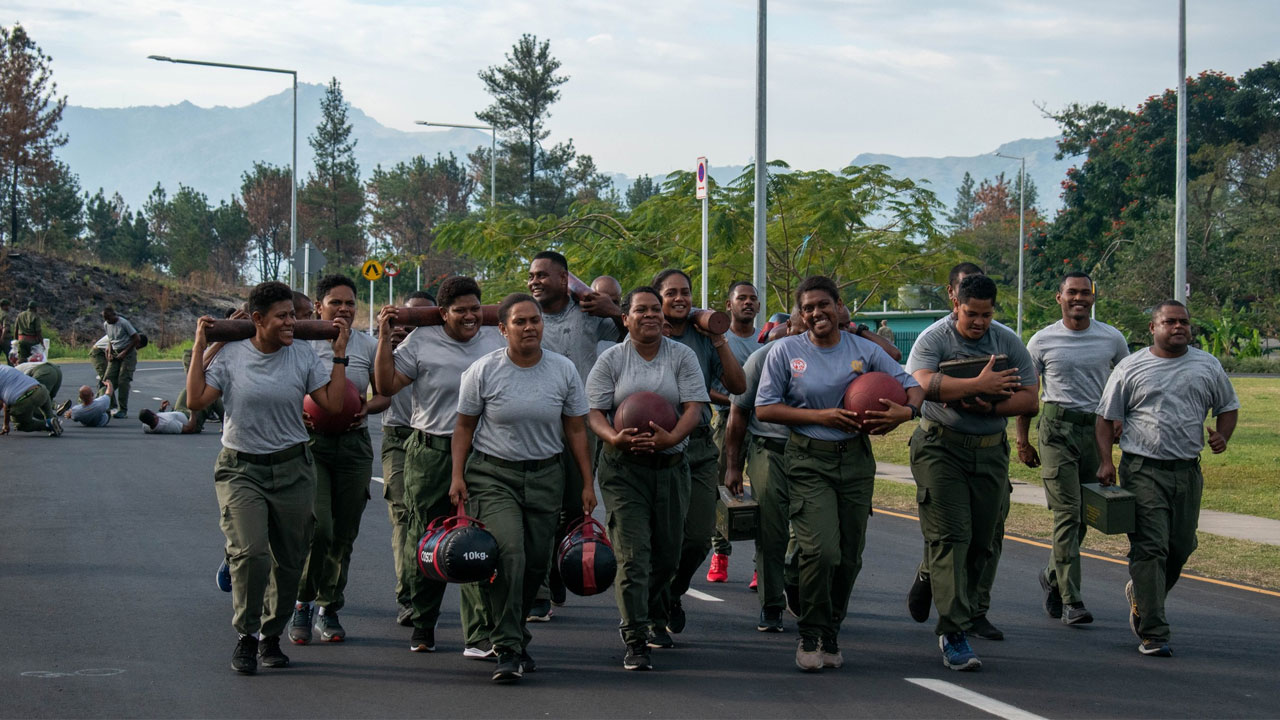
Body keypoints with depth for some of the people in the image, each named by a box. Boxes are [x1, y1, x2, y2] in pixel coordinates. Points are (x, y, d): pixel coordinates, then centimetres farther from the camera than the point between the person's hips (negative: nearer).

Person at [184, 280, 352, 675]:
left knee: (289, 560, 6)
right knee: (250, 553, -17)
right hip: (240, 469, -2)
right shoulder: (231, 354, -3)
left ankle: (271, 636, 23)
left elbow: (334, 403, -2)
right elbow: (196, 400, -9)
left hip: (293, 470, 3)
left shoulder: (303, 356, 2)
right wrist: (198, 349, -7)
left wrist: (339, 354, -1)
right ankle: (245, 638, -2)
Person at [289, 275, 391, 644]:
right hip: (311, 440, -3)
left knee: (344, 533, 6)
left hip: (354, 443, 3)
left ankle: (328, 608, 20)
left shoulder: (367, 345, 9)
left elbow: (384, 394, 15)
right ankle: (303, 603, 1)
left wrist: (366, 408, -6)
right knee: (317, 527, -17)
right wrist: (300, 413, -14)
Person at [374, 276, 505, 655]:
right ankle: (421, 627, 23)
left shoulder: (497, 340, 9)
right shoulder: (421, 342, 0)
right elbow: (387, 385, -3)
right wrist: (384, 339, -9)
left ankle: (479, 636, -6)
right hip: (430, 453, -1)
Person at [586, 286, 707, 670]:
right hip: (623, 466, -2)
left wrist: (671, 437, -22)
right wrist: (614, 438, -23)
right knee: (632, 553, -10)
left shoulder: (682, 356, 6)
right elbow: (594, 411, -2)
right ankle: (635, 641, -10)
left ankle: (652, 616, 38)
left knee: (668, 552, 11)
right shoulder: (610, 360, 3)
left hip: (671, 465, 2)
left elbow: (694, 407, -3)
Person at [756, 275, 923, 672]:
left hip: (856, 460, 3)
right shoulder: (786, 351, 1)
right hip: (808, 460, -3)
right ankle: (810, 638, 1)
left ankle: (830, 635, 24)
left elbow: (912, 385, 9)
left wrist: (907, 410, -14)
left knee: (850, 556, 5)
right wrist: (820, 416, -12)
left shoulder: (864, 350, 7)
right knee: (821, 551, -16)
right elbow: (765, 408, -2)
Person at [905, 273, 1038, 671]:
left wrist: (989, 406, -14)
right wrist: (979, 385, -23)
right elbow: (924, 384, -24)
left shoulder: (1008, 343, 8)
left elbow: (1028, 399, 2)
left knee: (981, 542, 6)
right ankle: (954, 633, -15)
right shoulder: (933, 340, -4)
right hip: (940, 448, -4)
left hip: (990, 452, 4)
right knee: (950, 537, -12)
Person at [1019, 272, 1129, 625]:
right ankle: (1071, 600, -12)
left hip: (1096, 428, 3)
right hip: (1058, 427, -3)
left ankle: (1053, 576, 32)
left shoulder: (1112, 338, 6)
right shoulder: (1043, 341, 2)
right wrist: (1022, 441, 4)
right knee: (1067, 513, -11)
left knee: (1084, 515, 7)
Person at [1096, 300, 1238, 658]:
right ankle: (1152, 633, -10)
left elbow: (1228, 406, 22)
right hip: (1143, 470, -4)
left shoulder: (1208, 366, 11)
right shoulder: (1130, 368, 3)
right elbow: (1106, 418, 6)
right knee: (1149, 548, -11)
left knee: (1182, 547, 9)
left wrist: (1222, 435, 1)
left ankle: (1142, 595, 38)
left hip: (1188, 471, 4)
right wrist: (1105, 461, -6)